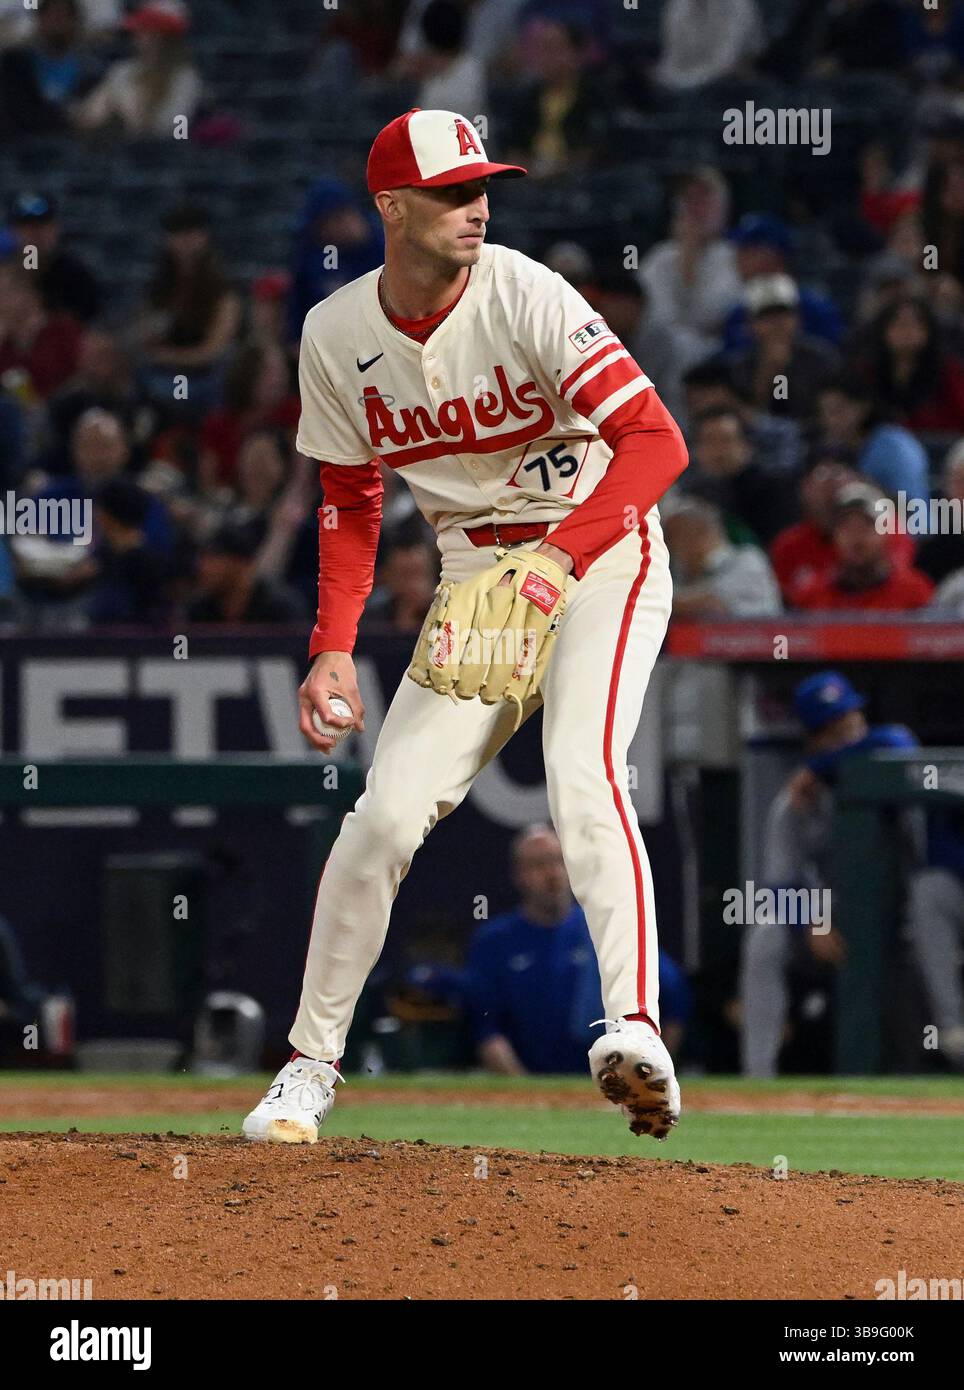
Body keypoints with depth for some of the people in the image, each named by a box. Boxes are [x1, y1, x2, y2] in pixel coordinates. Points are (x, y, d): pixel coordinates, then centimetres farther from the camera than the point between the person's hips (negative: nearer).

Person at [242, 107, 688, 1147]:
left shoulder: (526, 298, -20)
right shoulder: (337, 336, -5)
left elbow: (656, 440, -28)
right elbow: (351, 500, 9)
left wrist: (555, 562, -41)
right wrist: (333, 649, -4)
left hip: (603, 556, -4)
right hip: (477, 579, 4)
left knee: (583, 774, -28)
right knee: (386, 813, -5)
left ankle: (634, 1032, -40)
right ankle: (310, 1065, 10)